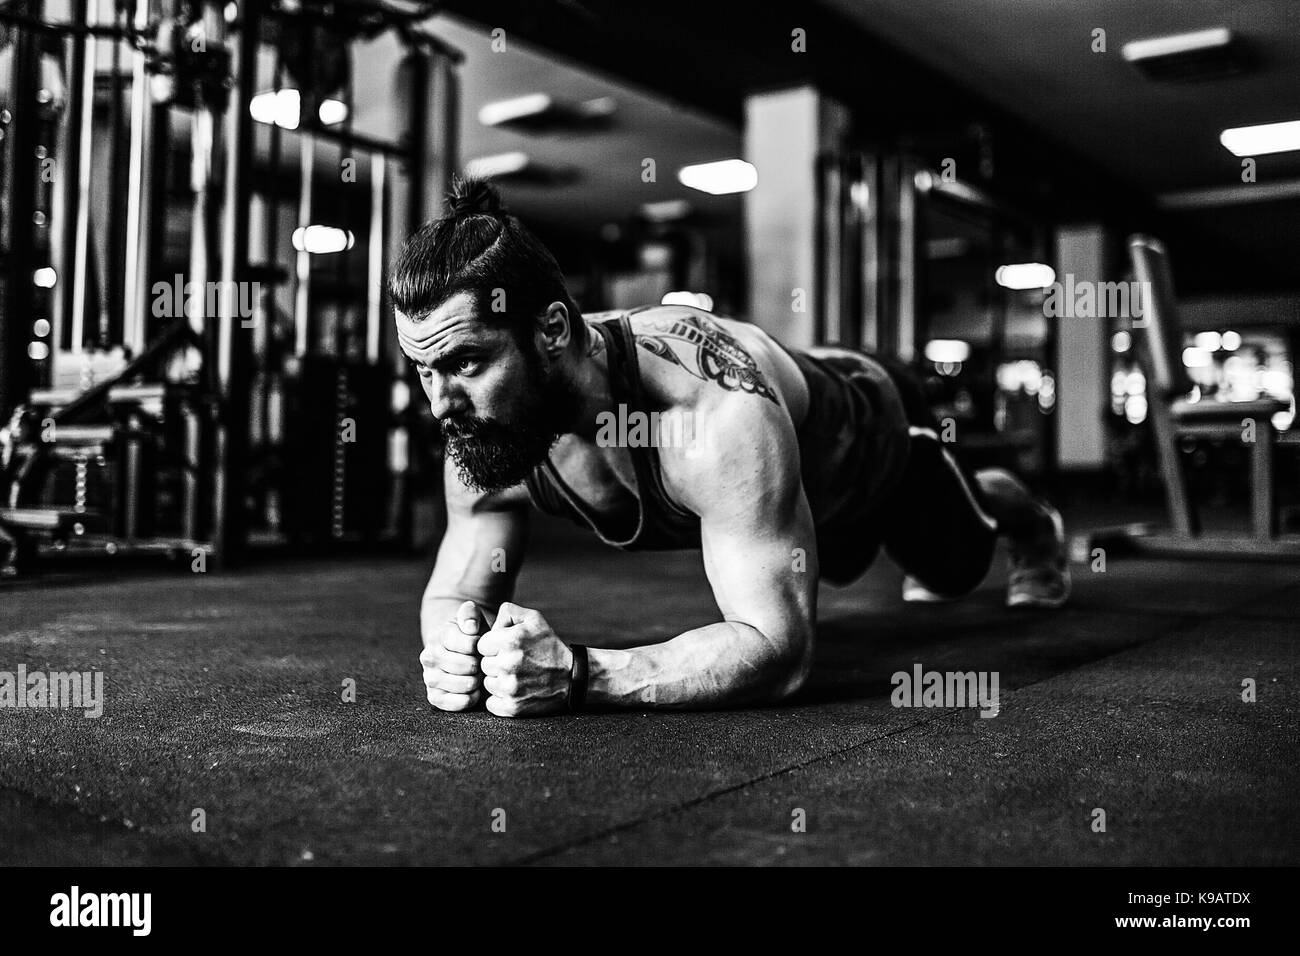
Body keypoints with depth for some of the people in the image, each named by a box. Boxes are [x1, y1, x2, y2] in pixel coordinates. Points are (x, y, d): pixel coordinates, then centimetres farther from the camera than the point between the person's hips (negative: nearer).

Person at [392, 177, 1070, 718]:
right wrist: (452, 646, -49)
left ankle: (1030, 524, 63)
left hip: (870, 424, -5)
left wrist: (580, 675, -65)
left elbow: (778, 647, -52)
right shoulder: (485, 427, -35)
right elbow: (455, 592, -24)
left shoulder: (718, 414, -53)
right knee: (843, 566, 38)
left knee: (957, 566, 26)